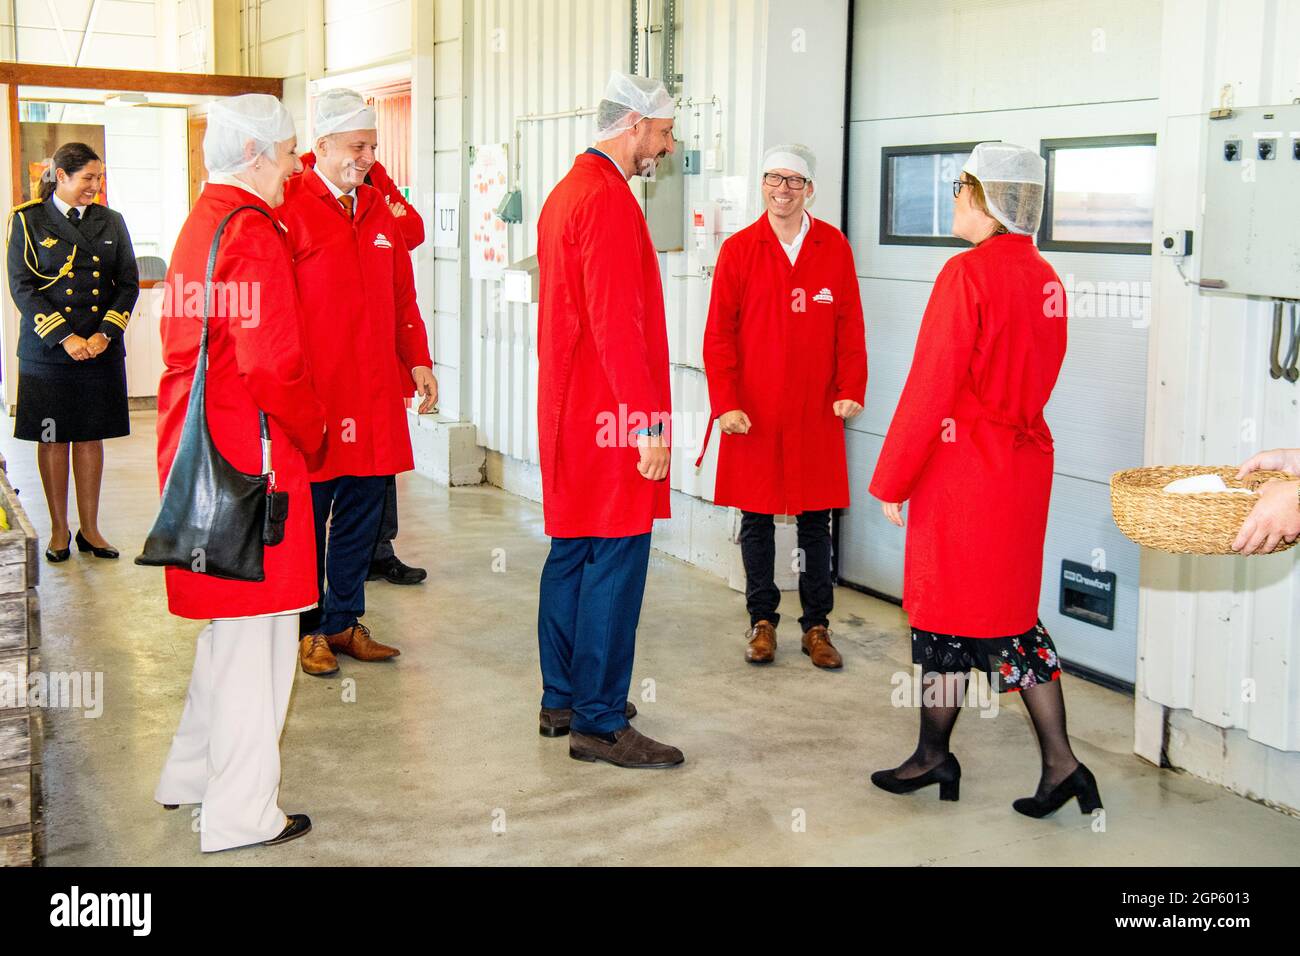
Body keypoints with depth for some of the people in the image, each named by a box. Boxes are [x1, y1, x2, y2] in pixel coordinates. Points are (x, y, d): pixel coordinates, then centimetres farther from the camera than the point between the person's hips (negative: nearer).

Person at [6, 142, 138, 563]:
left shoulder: (111, 222, 8)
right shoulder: (28, 220, -1)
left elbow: (128, 283, 7)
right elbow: (22, 287, -5)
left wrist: (105, 334, -7)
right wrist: (64, 338, -14)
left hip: (102, 349, 2)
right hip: (47, 350, -2)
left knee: (91, 436, 7)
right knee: (53, 437, 4)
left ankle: (89, 528, 16)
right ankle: (59, 530, 15)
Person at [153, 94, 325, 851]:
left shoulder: (201, 222, 15)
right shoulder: (252, 233, -16)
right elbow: (272, 364, -22)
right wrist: (311, 433, -5)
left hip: (199, 444, 10)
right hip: (250, 454, -10)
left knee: (231, 622, 21)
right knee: (256, 629, 0)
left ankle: (192, 773, 32)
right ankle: (242, 813, 9)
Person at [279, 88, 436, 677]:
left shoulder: (377, 209, 14)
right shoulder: (290, 210, -7)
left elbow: (402, 293, 18)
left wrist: (417, 360, 12)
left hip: (375, 395, 6)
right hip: (314, 396, -6)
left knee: (362, 512, 12)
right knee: (308, 515, 5)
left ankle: (345, 622, 24)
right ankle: (309, 631, 18)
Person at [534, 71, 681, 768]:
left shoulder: (567, 191, 17)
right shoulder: (609, 199, -16)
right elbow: (616, 324, -22)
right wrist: (648, 421, -20)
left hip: (568, 411, 11)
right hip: (611, 419, -11)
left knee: (572, 551, 15)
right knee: (616, 561, -5)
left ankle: (563, 701, 24)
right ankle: (601, 723, 1)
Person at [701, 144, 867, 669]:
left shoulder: (834, 246, 3)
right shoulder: (738, 249, 0)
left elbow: (850, 325, 4)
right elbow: (719, 333, -2)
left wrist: (850, 389, -6)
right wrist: (725, 403, -9)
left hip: (816, 411, 1)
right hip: (753, 413, 0)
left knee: (815, 519, 7)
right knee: (756, 518, 7)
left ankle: (816, 626, 19)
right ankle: (762, 621, 21)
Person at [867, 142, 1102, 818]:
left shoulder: (968, 272, -16)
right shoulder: (1043, 276, 7)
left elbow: (930, 384, -17)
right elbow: (1037, 374, 13)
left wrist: (891, 479, -11)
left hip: (962, 465, -7)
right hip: (1024, 459, 8)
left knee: (947, 609, 6)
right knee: (1009, 609, 14)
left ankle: (934, 757, 21)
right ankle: (1060, 764, 13)